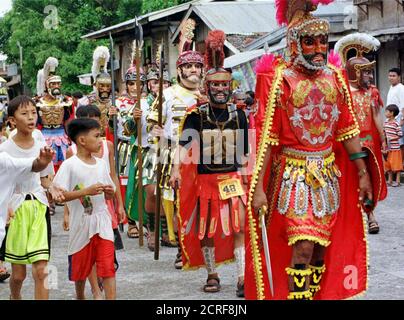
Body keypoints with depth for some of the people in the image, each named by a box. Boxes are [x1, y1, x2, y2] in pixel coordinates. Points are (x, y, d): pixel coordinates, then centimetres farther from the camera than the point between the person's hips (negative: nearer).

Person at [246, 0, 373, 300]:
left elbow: (347, 129, 9)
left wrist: (363, 173, 8)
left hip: (328, 173, 5)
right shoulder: (278, 79, -10)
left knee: (322, 247, 8)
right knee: (304, 246, -13)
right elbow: (265, 137, -11)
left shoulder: (335, 77, 4)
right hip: (293, 174, -5)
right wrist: (258, 187, -14)